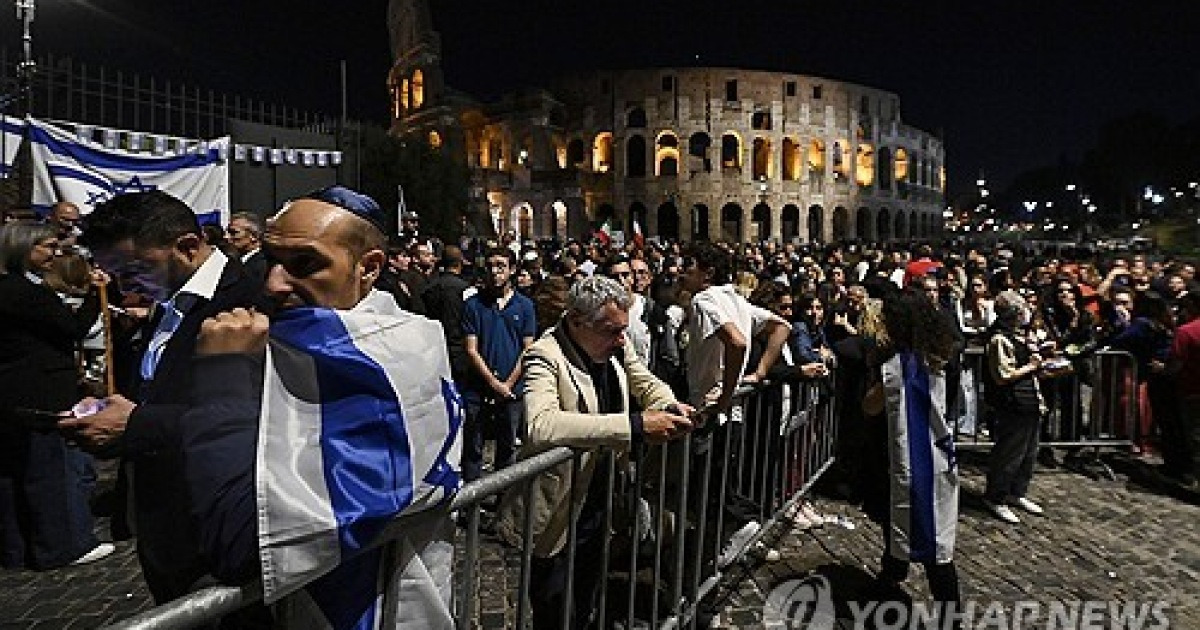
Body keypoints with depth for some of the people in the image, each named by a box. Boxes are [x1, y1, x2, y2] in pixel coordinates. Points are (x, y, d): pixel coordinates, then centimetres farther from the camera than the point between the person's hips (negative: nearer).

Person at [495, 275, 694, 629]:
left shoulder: (615, 346, -4)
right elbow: (541, 423, -42)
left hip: (599, 503, 7)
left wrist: (671, 407, -10)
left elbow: (646, 383, 14)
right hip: (557, 515, -7)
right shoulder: (546, 355, -24)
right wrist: (635, 425, -43)